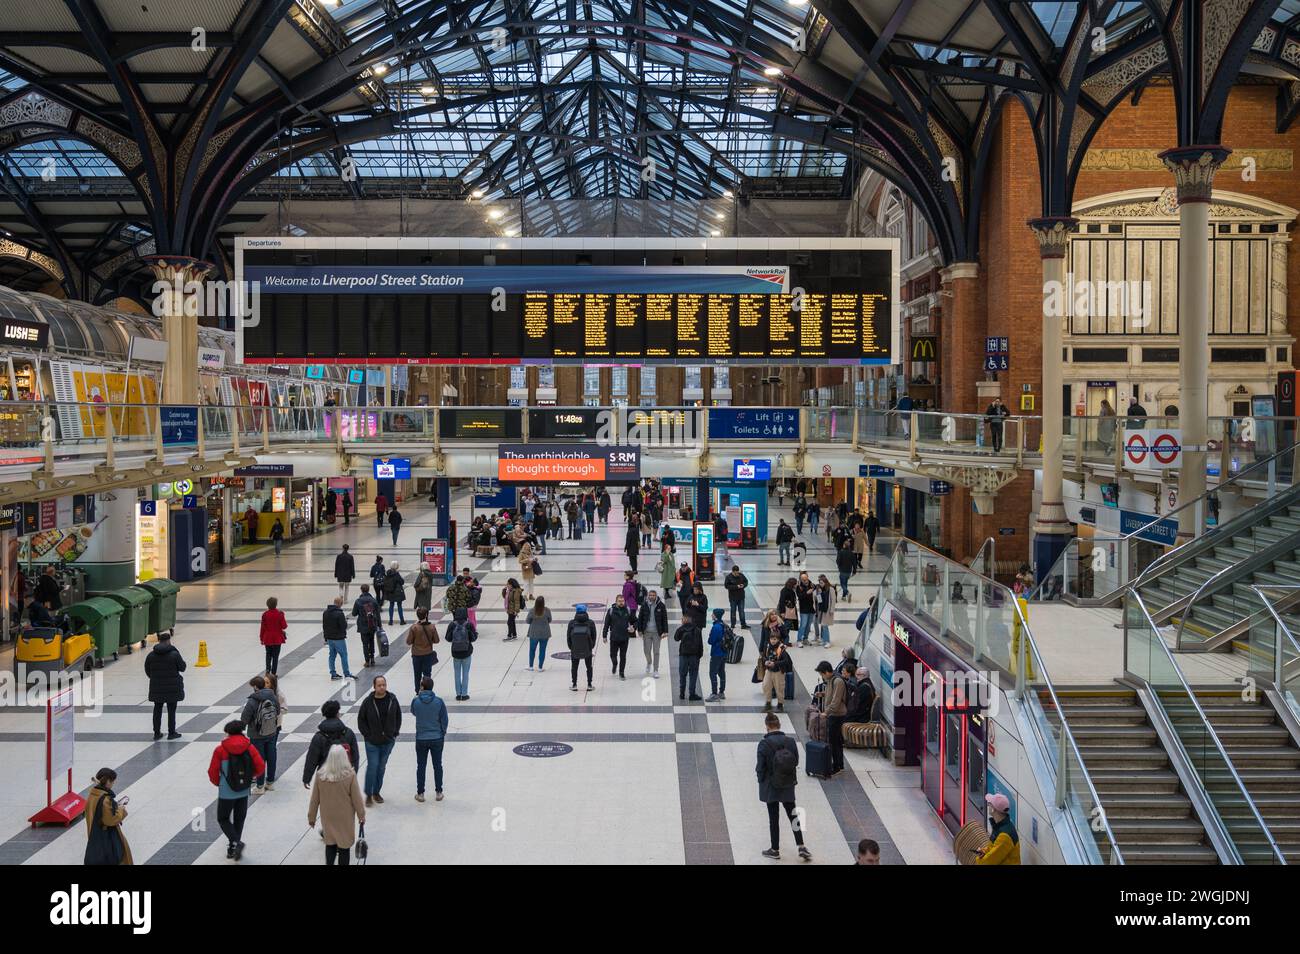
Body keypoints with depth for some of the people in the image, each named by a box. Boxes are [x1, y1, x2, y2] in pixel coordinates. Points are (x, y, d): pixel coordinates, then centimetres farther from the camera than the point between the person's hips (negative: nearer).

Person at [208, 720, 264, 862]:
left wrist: (219, 783, 13)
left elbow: (213, 772, -8)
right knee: (239, 819, 18)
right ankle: (233, 849, 23)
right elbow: (261, 768, -6)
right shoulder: (249, 747, -4)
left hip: (226, 793, -3)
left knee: (223, 819, 12)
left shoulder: (220, 750, -10)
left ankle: (235, 842, -8)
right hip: (244, 792, 3)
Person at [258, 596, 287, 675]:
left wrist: (261, 638, 8)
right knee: (275, 655, 6)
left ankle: (268, 669, -4)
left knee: (268, 654, 16)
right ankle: (273, 673, 6)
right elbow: (284, 626, -9)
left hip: (267, 639, 1)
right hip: (277, 639, -1)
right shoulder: (279, 614, -12)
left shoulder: (265, 615, -7)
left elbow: (262, 627, -2)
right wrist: (286, 623, 14)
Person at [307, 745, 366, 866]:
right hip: (345, 818, -2)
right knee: (344, 847, 10)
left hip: (327, 817, 2)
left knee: (330, 845, 20)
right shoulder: (350, 775, -20)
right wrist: (361, 815, 5)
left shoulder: (320, 775, -13)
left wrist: (311, 817, 11)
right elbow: (356, 798, -10)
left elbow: (314, 799, -3)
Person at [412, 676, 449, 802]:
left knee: (420, 766, 12)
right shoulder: (439, 702, -13)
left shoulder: (416, 701, -13)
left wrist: (419, 695, 7)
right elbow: (444, 720, -5)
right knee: (437, 766, 13)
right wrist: (443, 733, 12)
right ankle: (438, 793, 19)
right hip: (437, 738, 0)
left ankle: (420, 793, 17)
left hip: (421, 739, 0)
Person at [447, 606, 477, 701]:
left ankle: (458, 694, 15)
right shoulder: (469, 624, -12)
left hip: (455, 653, 1)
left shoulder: (452, 625, -9)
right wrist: (476, 632, 13)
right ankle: (464, 694, 10)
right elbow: (474, 638, -8)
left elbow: (448, 638, -4)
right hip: (467, 652, -1)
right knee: (465, 673, 9)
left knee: (457, 673, 12)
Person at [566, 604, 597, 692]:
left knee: (574, 667, 13)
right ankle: (589, 685, 16)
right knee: (589, 667, 15)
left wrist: (571, 647, 11)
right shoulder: (590, 623, -7)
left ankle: (574, 685, 15)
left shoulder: (571, 623, -7)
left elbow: (568, 636, -2)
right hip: (587, 649, 0)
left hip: (574, 649, 0)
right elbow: (594, 636, -2)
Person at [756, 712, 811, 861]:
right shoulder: (790, 741, -7)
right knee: (793, 815, 14)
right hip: (788, 787, 3)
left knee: (773, 818, 8)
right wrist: (793, 780, 13)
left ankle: (775, 850, 17)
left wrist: (761, 781, 4)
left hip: (770, 787, -3)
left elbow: (760, 767, -12)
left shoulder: (764, 743, -17)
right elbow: (796, 762, -1)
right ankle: (801, 847, 10)